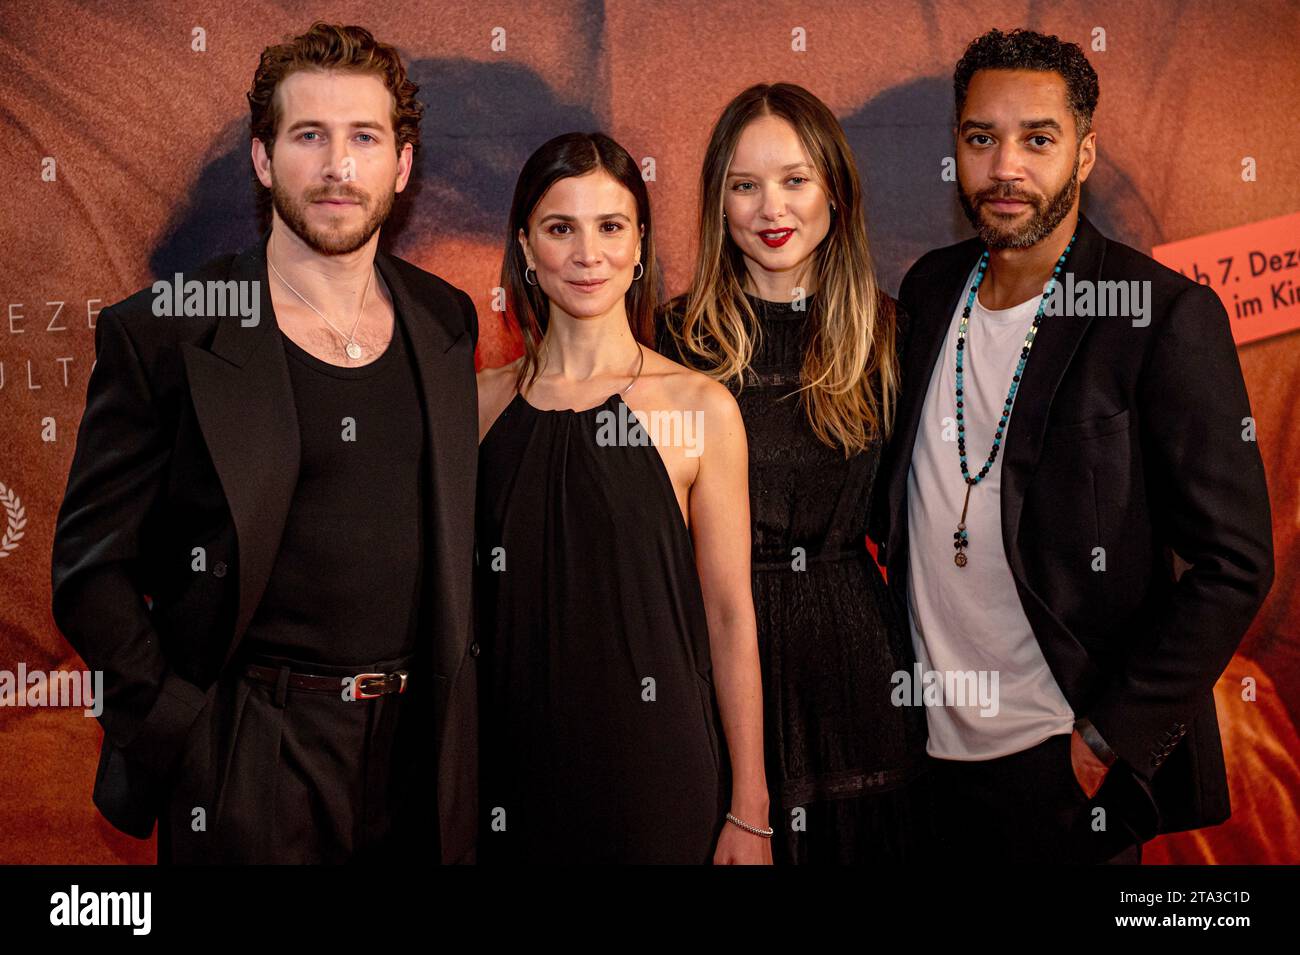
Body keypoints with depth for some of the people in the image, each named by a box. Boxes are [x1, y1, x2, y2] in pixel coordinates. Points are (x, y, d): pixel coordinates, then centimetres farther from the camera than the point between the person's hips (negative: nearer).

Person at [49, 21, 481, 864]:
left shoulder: (448, 322, 5)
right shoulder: (161, 336, -7)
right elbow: (91, 567, -6)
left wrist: (451, 698, 6)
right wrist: (188, 730, -12)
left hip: (425, 753, 4)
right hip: (249, 768, -3)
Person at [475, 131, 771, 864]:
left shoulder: (700, 409, -6)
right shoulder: (483, 402, 2)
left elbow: (729, 616, -5)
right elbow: (460, 596, 10)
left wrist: (749, 813, -4)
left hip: (656, 769, -2)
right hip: (515, 769, 3)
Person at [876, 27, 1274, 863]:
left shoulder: (1166, 316, -13)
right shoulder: (930, 288, 4)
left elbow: (1234, 564, -14)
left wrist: (1110, 739, -14)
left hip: (1064, 762, -5)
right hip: (923, 742, 5)